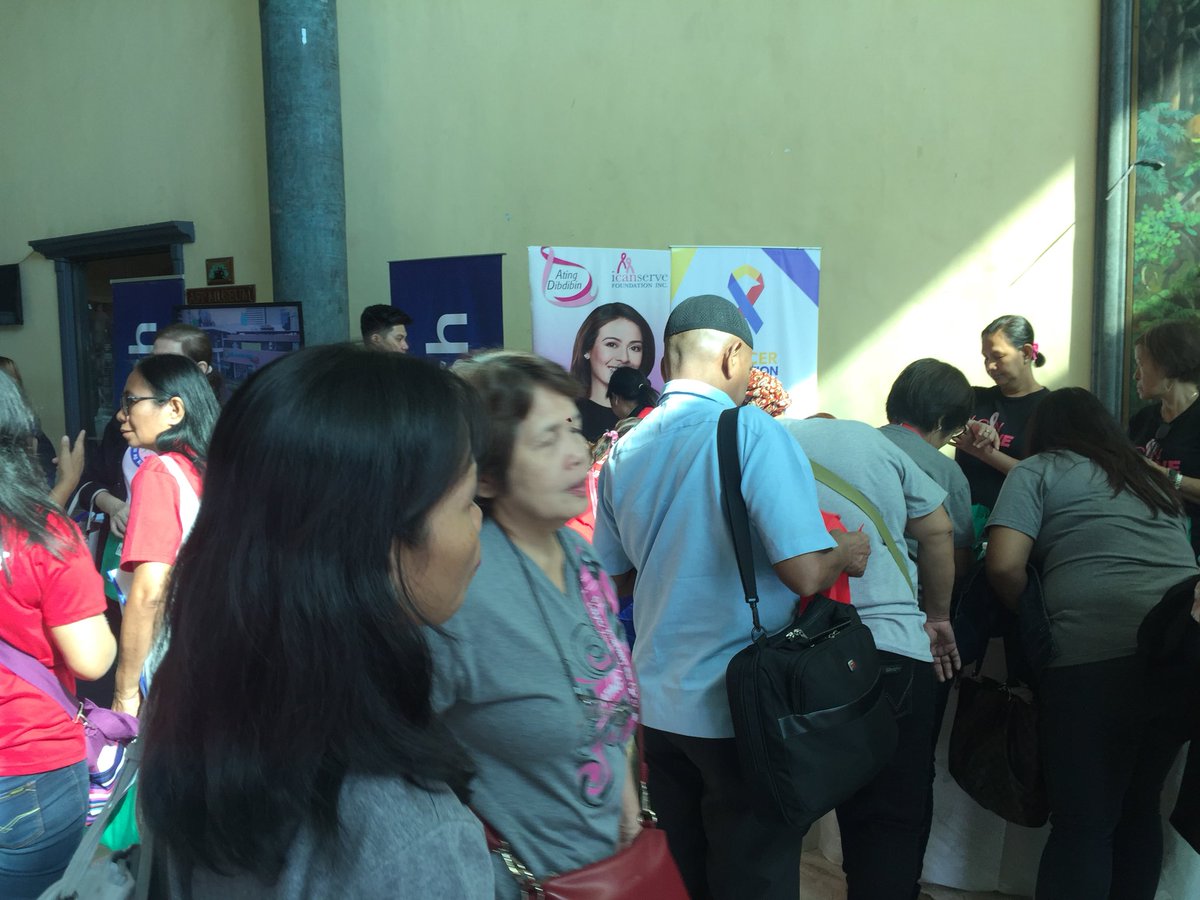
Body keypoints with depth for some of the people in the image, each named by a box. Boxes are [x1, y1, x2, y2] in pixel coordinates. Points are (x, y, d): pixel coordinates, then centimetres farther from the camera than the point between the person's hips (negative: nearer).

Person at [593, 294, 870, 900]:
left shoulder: (623, 452, 2)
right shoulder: (754, 434, -16)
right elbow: (806, 574, -22)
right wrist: (848, 554, -2)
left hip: (659, 706, 6)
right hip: (741, 712, -6)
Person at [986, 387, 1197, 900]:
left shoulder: (1038, 471, 7)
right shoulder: (1152, 478, 24)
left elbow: (1003, 567, -5)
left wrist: (1040, 621, 12)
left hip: (1095, 656, -6)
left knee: (1083, 825, 2)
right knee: (1139, 809, 19)